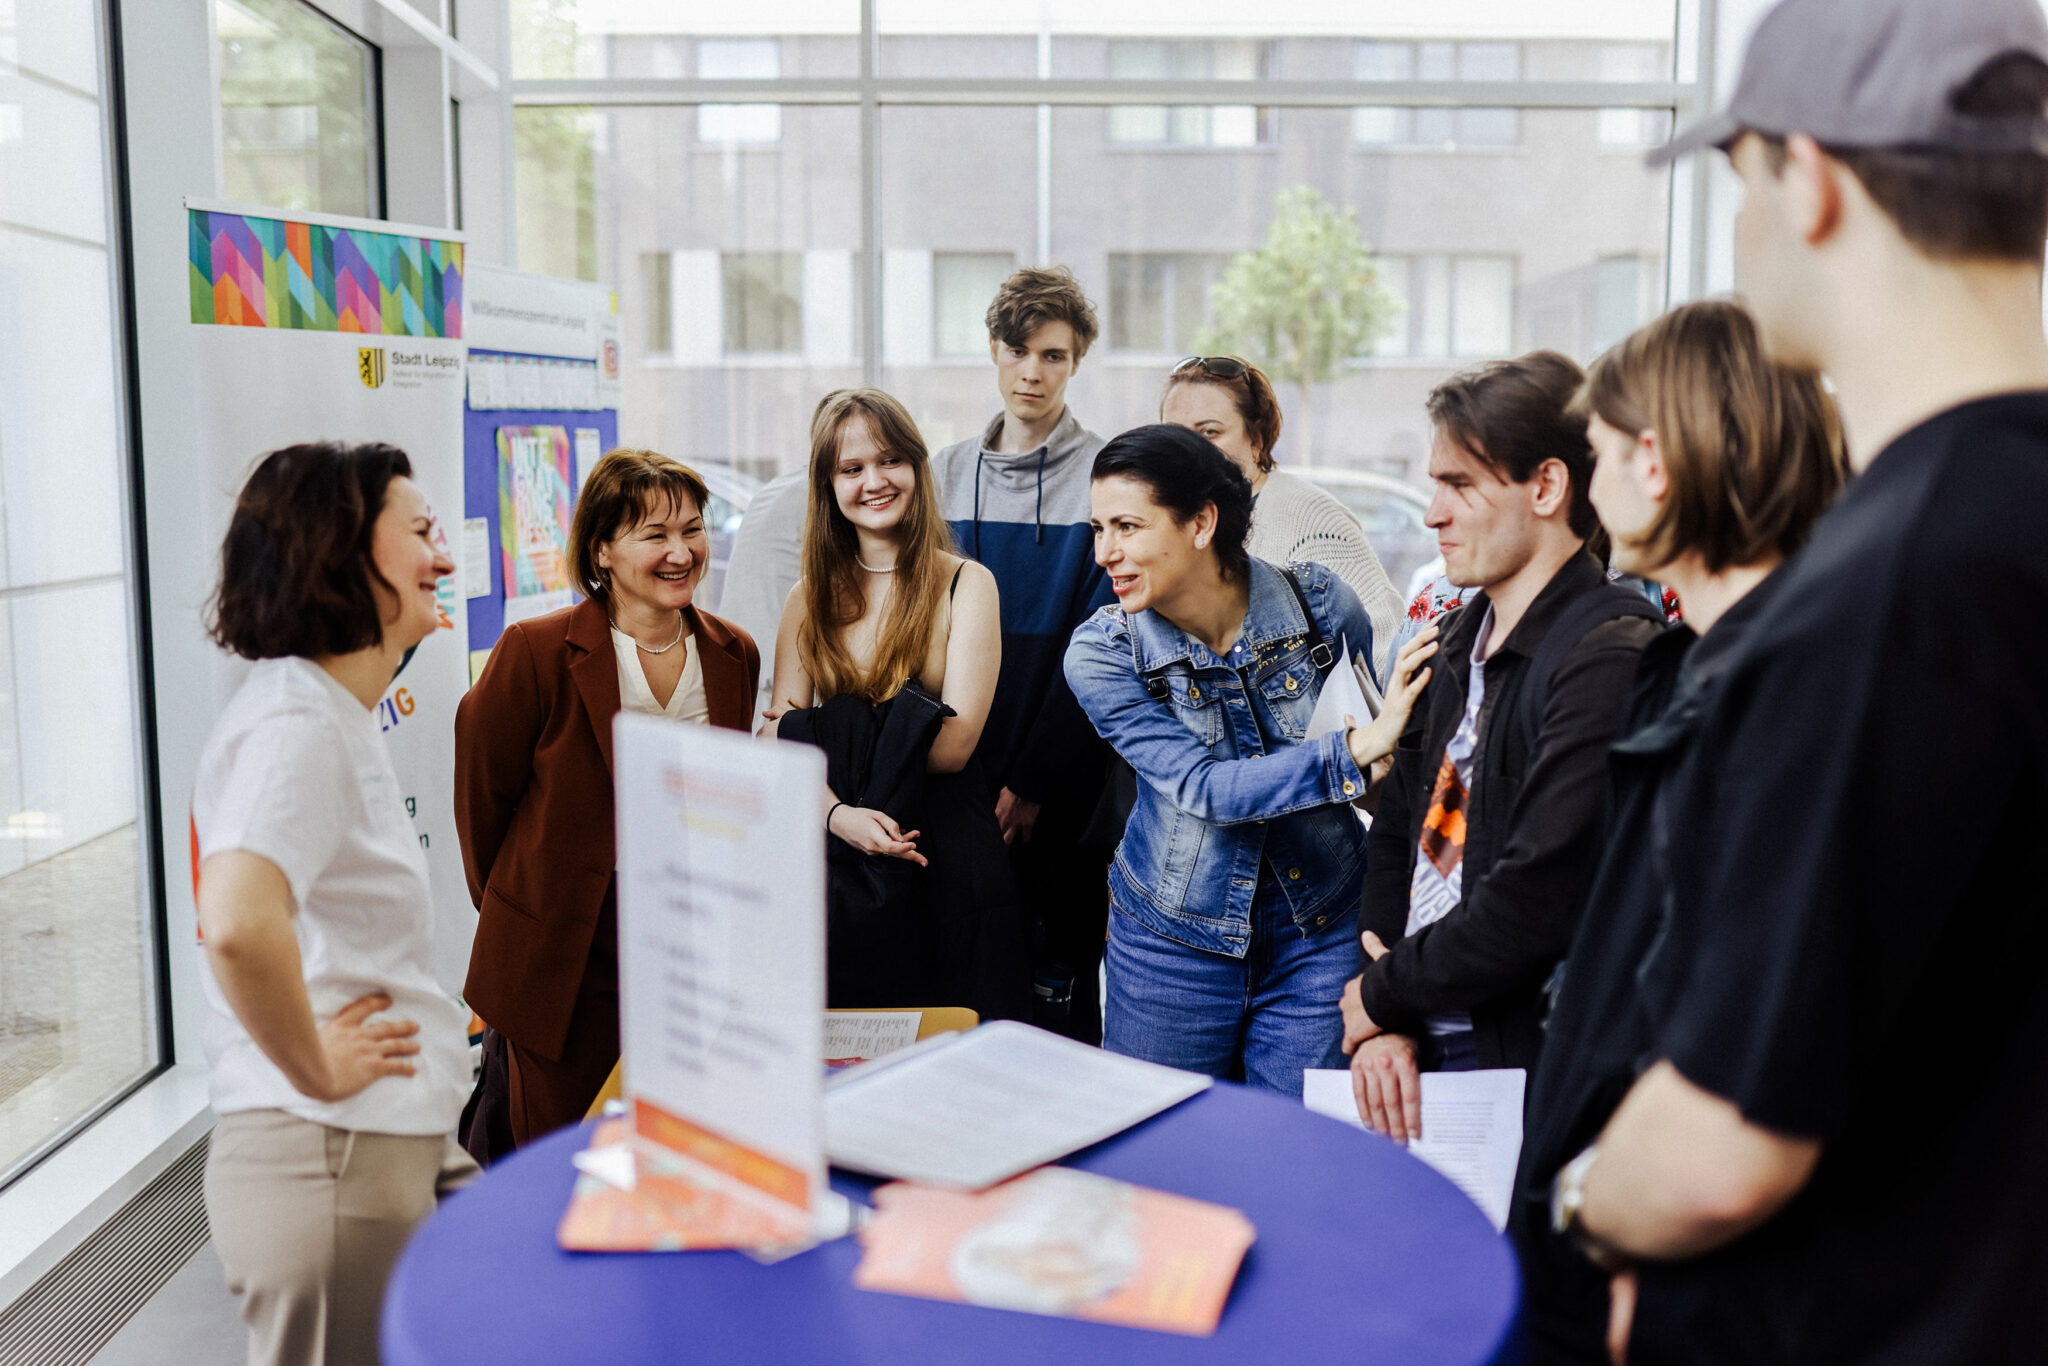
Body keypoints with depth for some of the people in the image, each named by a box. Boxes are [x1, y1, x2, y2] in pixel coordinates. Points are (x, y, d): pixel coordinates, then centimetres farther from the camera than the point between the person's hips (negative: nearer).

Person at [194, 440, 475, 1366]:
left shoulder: (337, 716, 13)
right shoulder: (295, 726, -19)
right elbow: (237, 925, -36)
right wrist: (316, 1072, -22)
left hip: (394, 1144, 9)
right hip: (332, 1153, -9)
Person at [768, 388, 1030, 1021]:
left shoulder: (966, 585, -3)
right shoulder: (811, 597, 8)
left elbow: (954, 743, -12)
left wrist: (818, 729, -6)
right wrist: (837, 813, -19)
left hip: (943, 863, -3)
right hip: (832, 863, 3)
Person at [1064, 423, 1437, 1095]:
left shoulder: (1319, 601, -12)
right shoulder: (1100, 654, -14)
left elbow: (1377, 729, 2)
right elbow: (1204, 787, -23)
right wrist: (1355, 749, -33)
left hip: (1321, 931, 0)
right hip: (1173, 937, 0)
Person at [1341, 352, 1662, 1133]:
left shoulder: (1607, 660, -18)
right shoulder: (1458, 643, 10)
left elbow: (1535, 901, -22)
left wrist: (1380, 994, -8)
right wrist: (1381, 1025, -1)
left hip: (1521, 1062, -7)